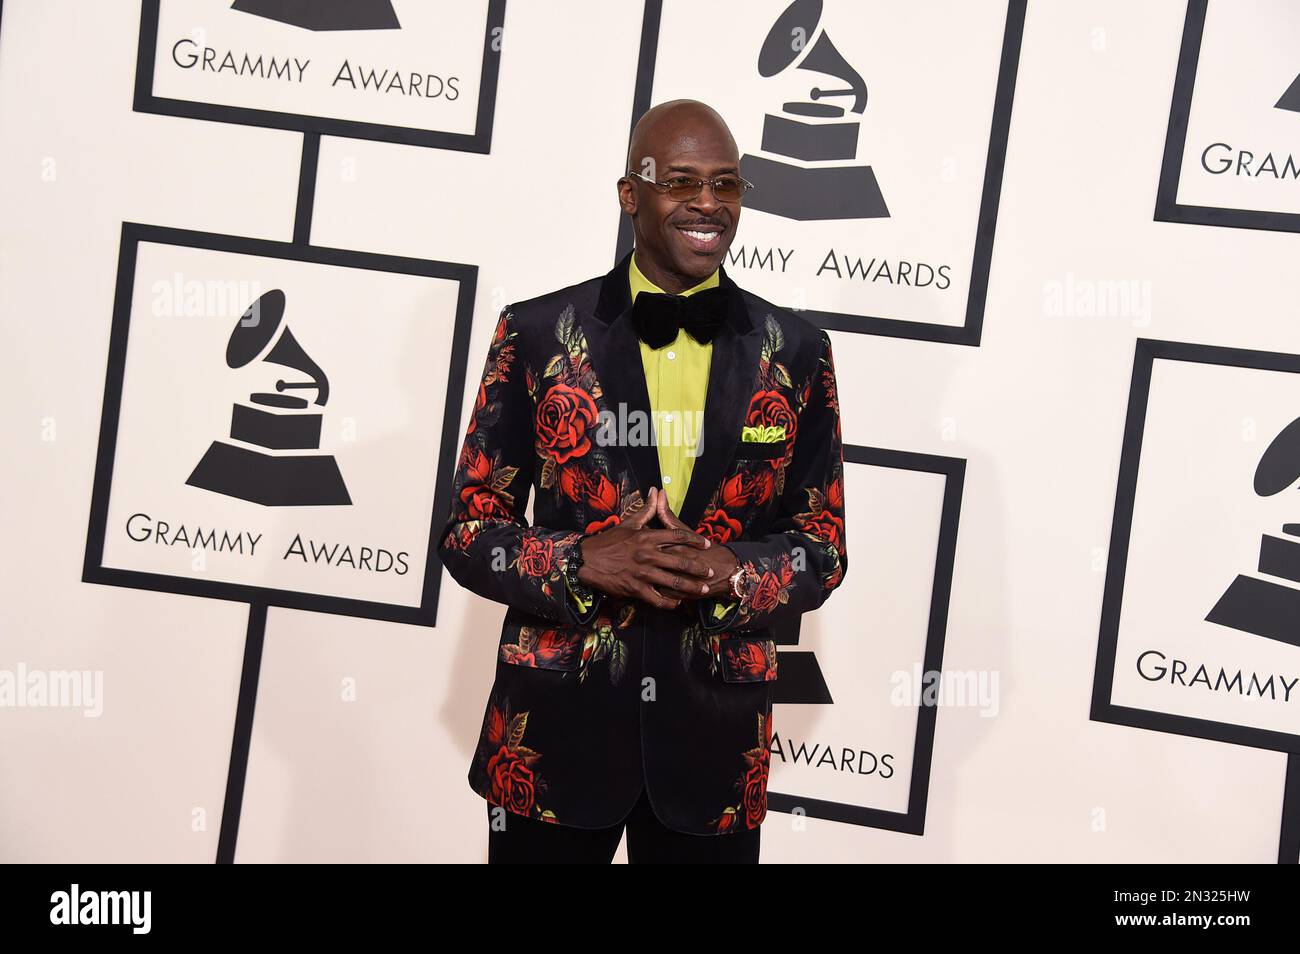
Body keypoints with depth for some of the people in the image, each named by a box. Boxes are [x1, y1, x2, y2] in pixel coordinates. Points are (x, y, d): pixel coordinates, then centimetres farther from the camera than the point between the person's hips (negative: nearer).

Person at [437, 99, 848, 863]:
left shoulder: (796, 352, 1)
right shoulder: (536, 333, -3)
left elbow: (824, 549, 4)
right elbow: (469, 532, -1)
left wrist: (726, 572, -16)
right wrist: (584, 561, -19)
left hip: (715, 738, 1)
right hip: (553, 728, -1)